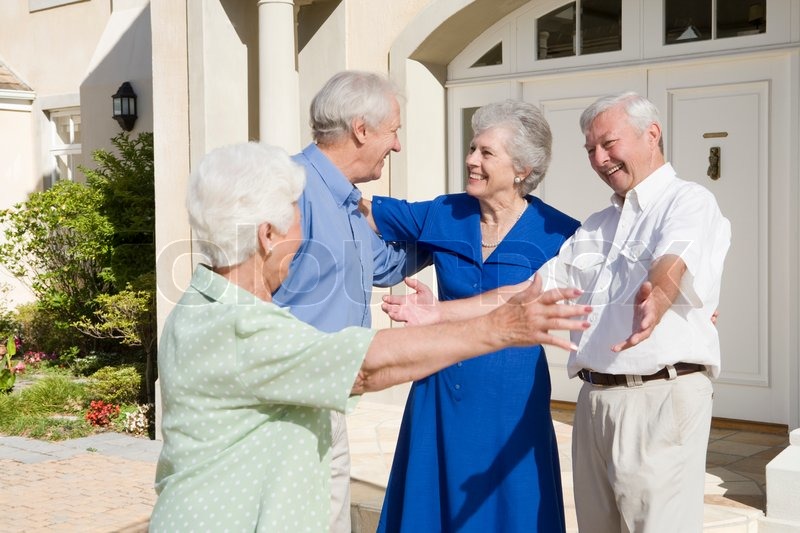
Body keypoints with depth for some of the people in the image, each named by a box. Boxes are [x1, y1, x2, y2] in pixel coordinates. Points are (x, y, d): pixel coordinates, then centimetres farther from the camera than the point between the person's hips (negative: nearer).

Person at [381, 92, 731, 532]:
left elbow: (674, 263, -24)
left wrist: (654, 298, -47)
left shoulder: (689, 202, -1)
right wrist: (440, 312, 10)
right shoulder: (596, 227, 22)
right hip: (595, 399, 7)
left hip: (660, 398, -7)